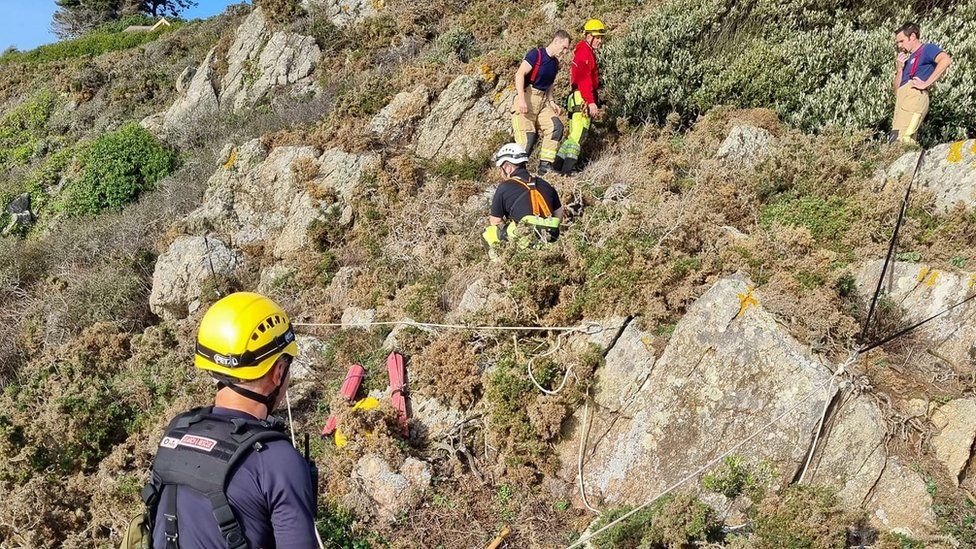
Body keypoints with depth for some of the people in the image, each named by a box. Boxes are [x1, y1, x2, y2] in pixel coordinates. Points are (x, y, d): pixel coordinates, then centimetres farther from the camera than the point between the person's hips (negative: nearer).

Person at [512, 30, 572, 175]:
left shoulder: (555, 63, 16)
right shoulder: (536, 54, -7)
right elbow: (520, 74, -14)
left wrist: (551, 102, 9)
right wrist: (521, 99, -24)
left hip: (543, 100, 7)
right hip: (527, 98, -7)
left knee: (556, 126, -11)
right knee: (527, 136, -17)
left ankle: (545, 165, -7)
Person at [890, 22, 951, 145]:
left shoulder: (927, 49, 8)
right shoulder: (909, 59, 32)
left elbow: (946, 60, -14)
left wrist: (926, 84, -16)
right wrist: (899, 69, 13)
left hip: (915, 96, -8)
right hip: (901, 100, 8)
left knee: (899, 141, -24)